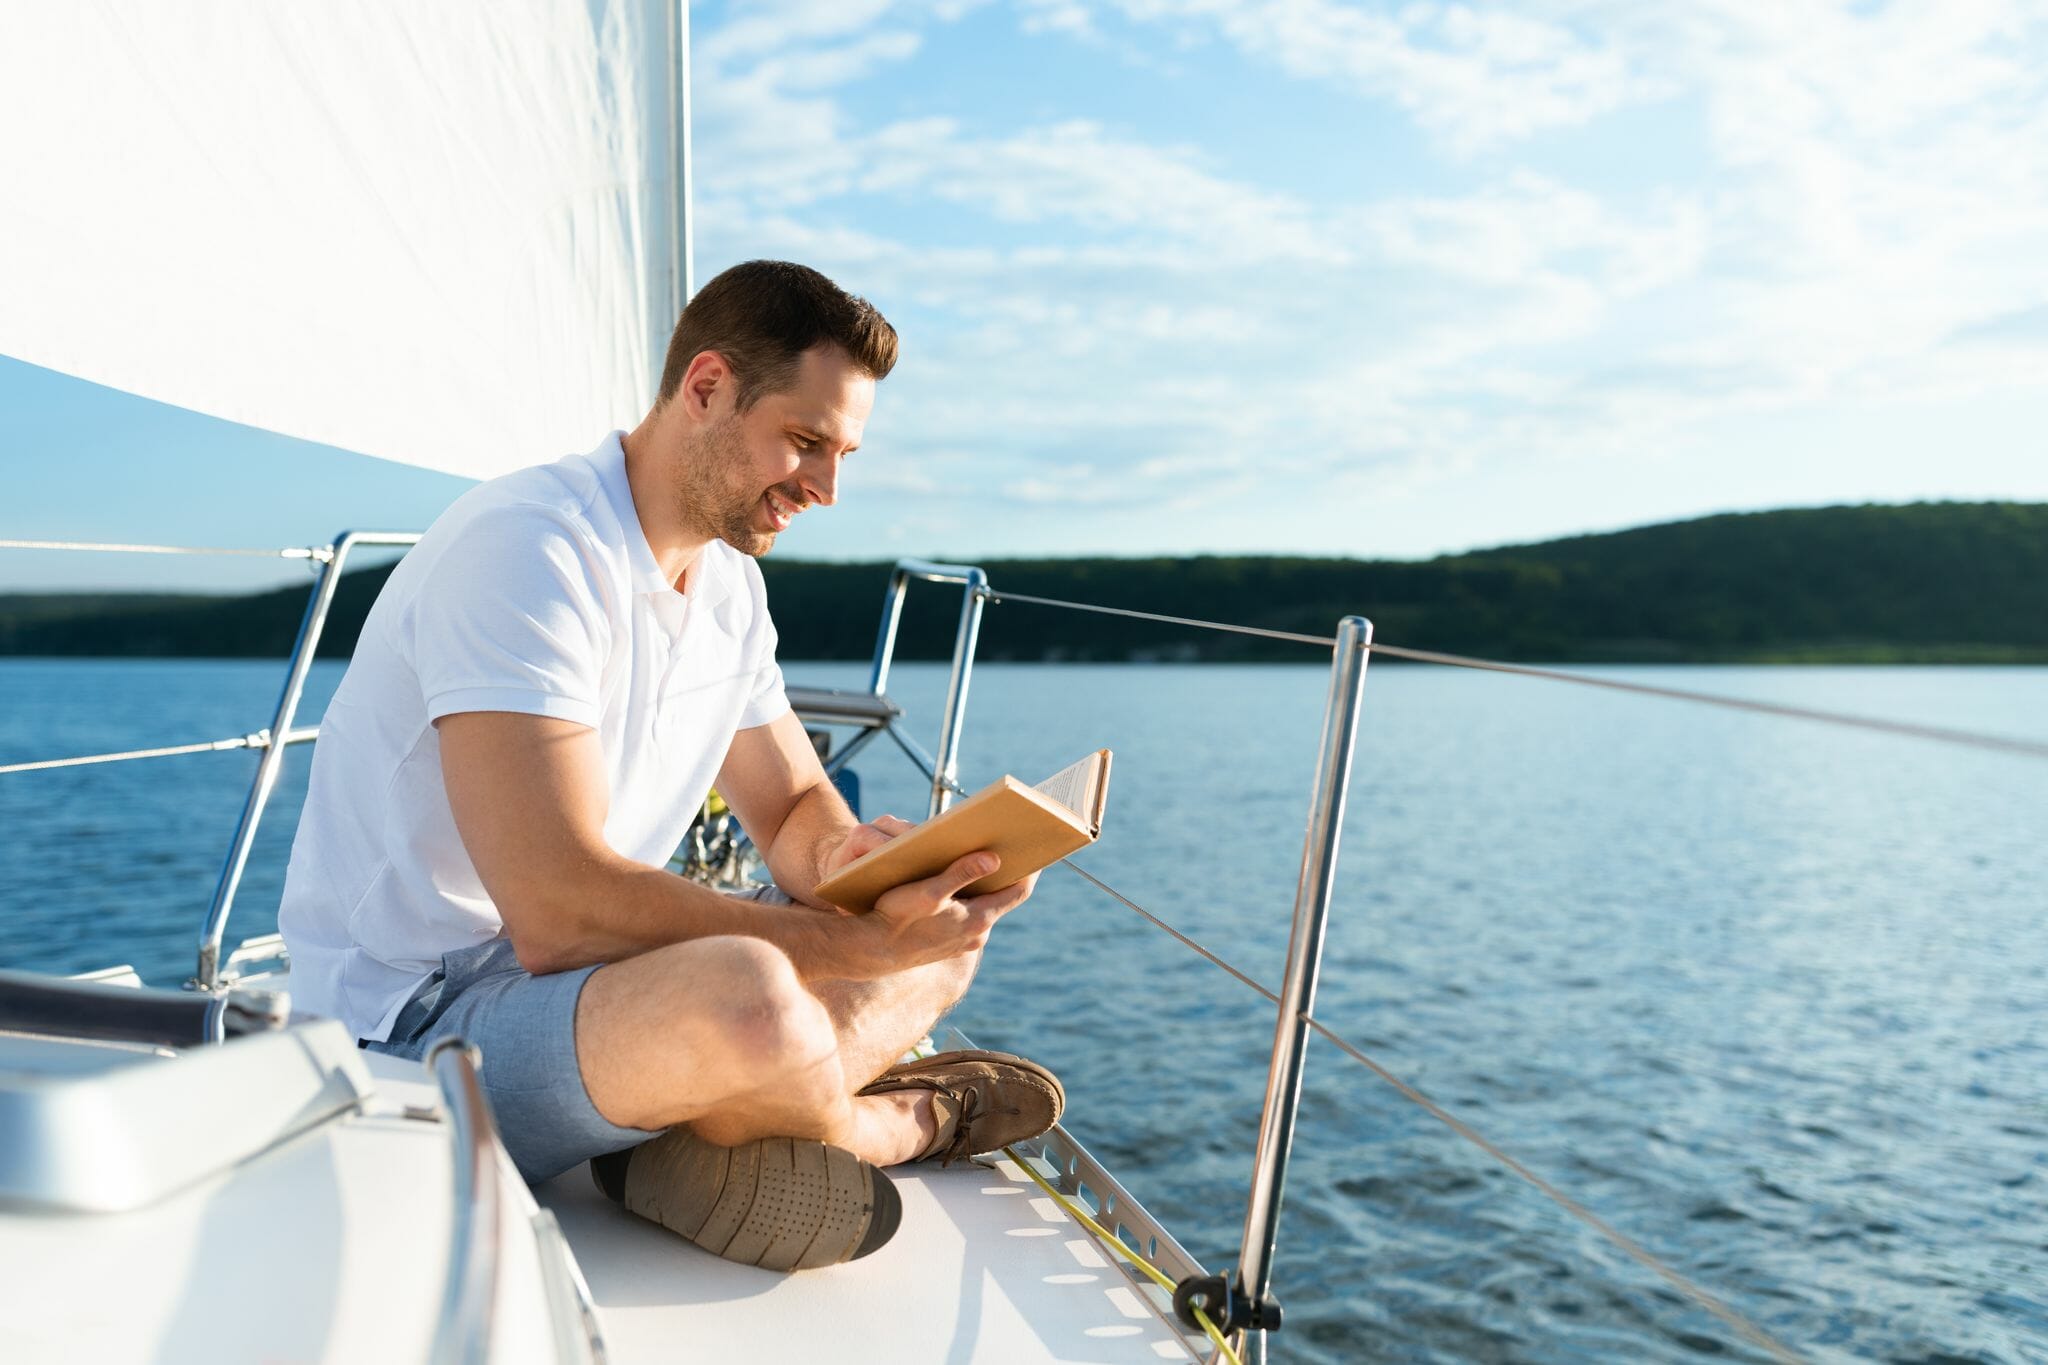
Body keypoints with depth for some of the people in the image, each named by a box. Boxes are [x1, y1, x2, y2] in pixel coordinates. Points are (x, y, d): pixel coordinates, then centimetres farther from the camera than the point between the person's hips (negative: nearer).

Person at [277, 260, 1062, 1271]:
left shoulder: (728, 583, 7)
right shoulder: (527, 544, -22)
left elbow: (798, 808, 13)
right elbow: (558, 913, -31)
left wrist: (848, 857, -12)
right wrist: (857, 942, -30)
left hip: (593, 982, 9)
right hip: (412, 1034, -9)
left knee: (945, 931, 9)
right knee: (744, 998, -39)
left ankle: (702, 1137, -10)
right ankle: (889, 1126, -4)